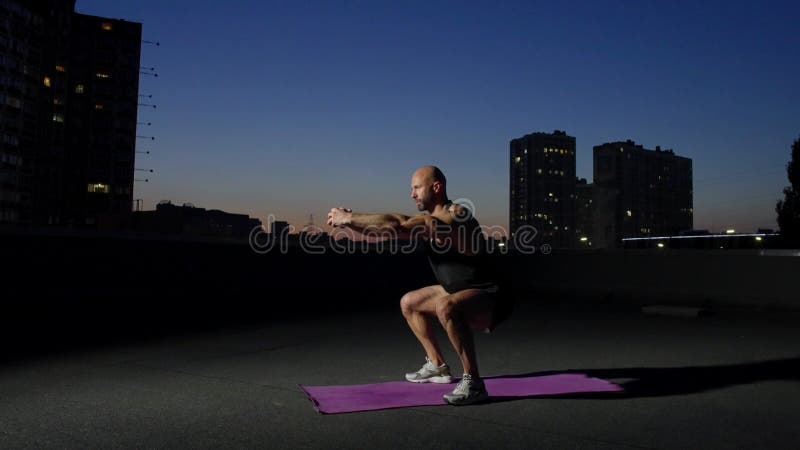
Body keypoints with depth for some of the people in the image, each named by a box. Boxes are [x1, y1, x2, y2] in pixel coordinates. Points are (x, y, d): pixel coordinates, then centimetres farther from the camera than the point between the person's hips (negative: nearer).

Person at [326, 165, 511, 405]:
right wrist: (351, 219, -11)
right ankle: (437, 366, 28)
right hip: (459, 291, 10)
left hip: (487, 297, -10)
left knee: (446, 307, -39)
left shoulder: (456, 216, -24)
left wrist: (350, 218, -24)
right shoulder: (429, 218, 6)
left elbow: (396, 227, -31)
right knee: (408, 303, 21)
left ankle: (473, 382, -26)